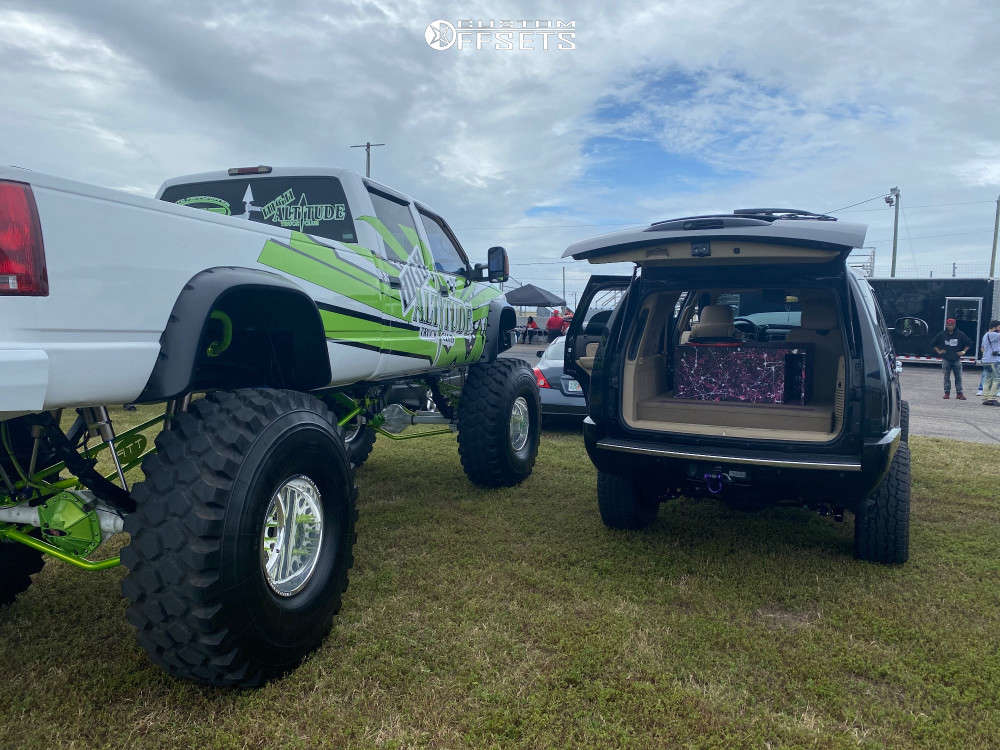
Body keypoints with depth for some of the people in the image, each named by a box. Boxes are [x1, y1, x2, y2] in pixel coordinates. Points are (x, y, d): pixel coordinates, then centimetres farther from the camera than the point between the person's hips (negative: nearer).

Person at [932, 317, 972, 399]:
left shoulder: (960, 334, 1)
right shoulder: (942, 334, 2)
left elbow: (968, 343, 10)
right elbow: (933, 344, 12)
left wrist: (963, 351, -1)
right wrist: (938, 351, 3)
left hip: (957, 359, 0)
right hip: (946, 359, 0)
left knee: (958, 377, 1)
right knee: (946, 377, 2)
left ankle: (959, 393, 6)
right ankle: (947, 393, 7)